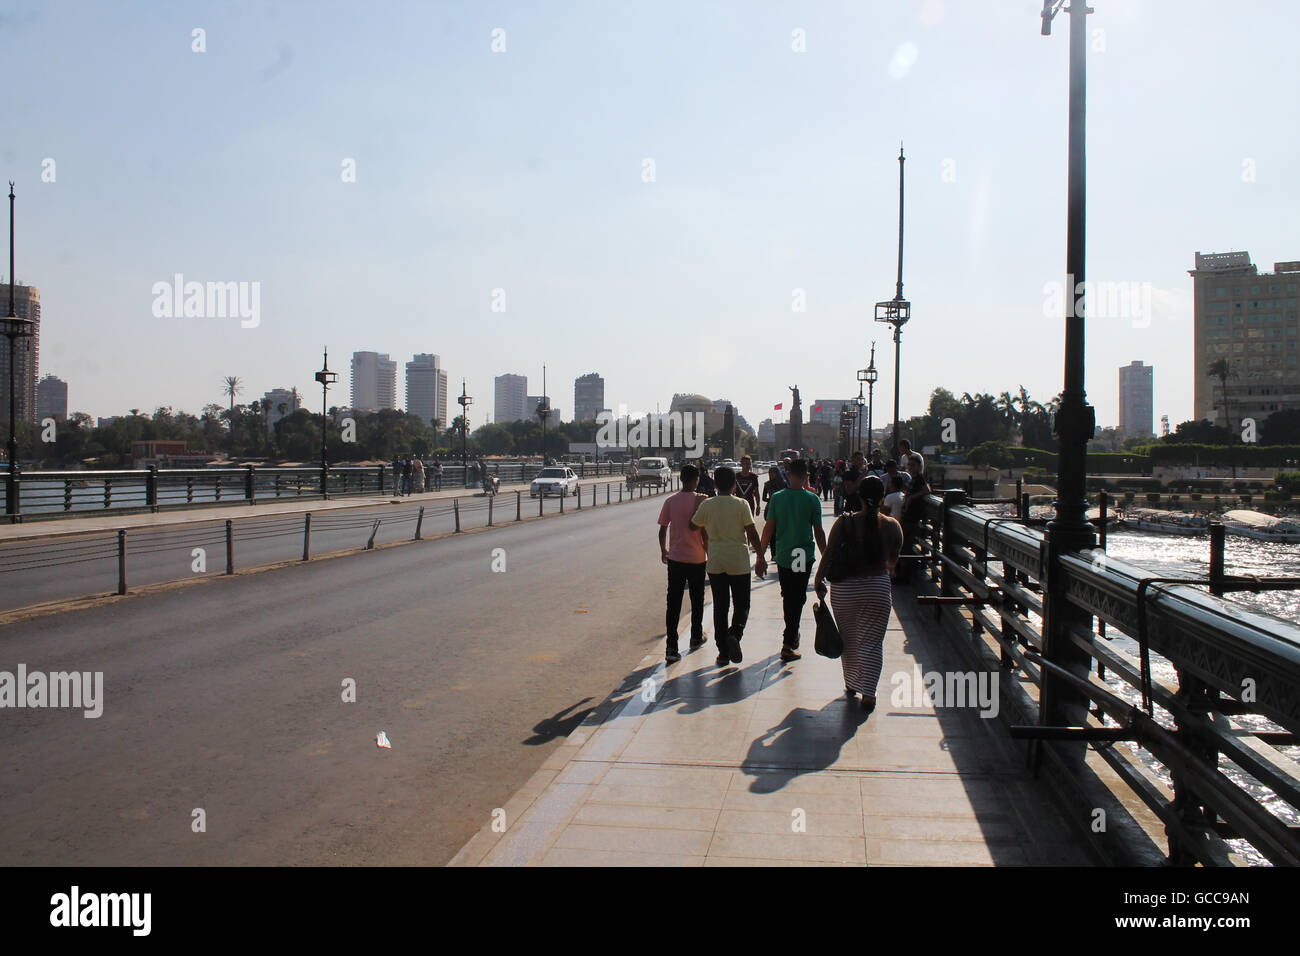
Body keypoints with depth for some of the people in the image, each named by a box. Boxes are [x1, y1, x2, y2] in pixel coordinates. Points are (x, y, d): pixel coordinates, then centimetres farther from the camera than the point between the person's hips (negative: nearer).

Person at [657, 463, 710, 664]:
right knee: (697, 600, 18)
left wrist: (663, 550, 18)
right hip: (697, 559, -1)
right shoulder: (701, 501, -9)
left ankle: (671, 648, -7)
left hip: (675, 558, 1)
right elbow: (705, 532, -10)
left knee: (673, 603, 1)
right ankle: (696, 637, 34)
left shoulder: (670, 501, -2)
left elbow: (662, 530, 2)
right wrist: (708, 553, 4)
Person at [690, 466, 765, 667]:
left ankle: (723, 652, 10)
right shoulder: (741, 504, -6)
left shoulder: (706, 505, -2)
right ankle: (735, 634, -16)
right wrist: (760, 557, 2)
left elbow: (694, 526, 11)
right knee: (742, 604, 11)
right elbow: (751, 533, -7)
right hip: (739, 562, -2)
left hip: (715, 563, 2)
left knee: (720, 607, 10)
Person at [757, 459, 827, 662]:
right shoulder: (812, 499, -7)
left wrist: (761, 554, 6)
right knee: (798, 599, 4)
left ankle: (792, 635, 31)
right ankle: (788, 644, -2)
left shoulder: (777, 497, -4)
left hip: (783, 555, 2)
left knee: (787, 598, 17)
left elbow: (768, 528, -3)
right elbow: (818, 532, -4)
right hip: (804, 557, -2)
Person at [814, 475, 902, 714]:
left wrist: (819, 580, 3)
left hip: (844, 588, 0)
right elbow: (893, 560, 8)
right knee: (871, 642, 7)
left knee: (849, 640, 17)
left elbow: (829, 555, -10)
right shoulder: (892, 526, -5)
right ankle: (868, 694, 3)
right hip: (878, 588, 0)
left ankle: (851, 685, 30)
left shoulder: (844, 522, -9)